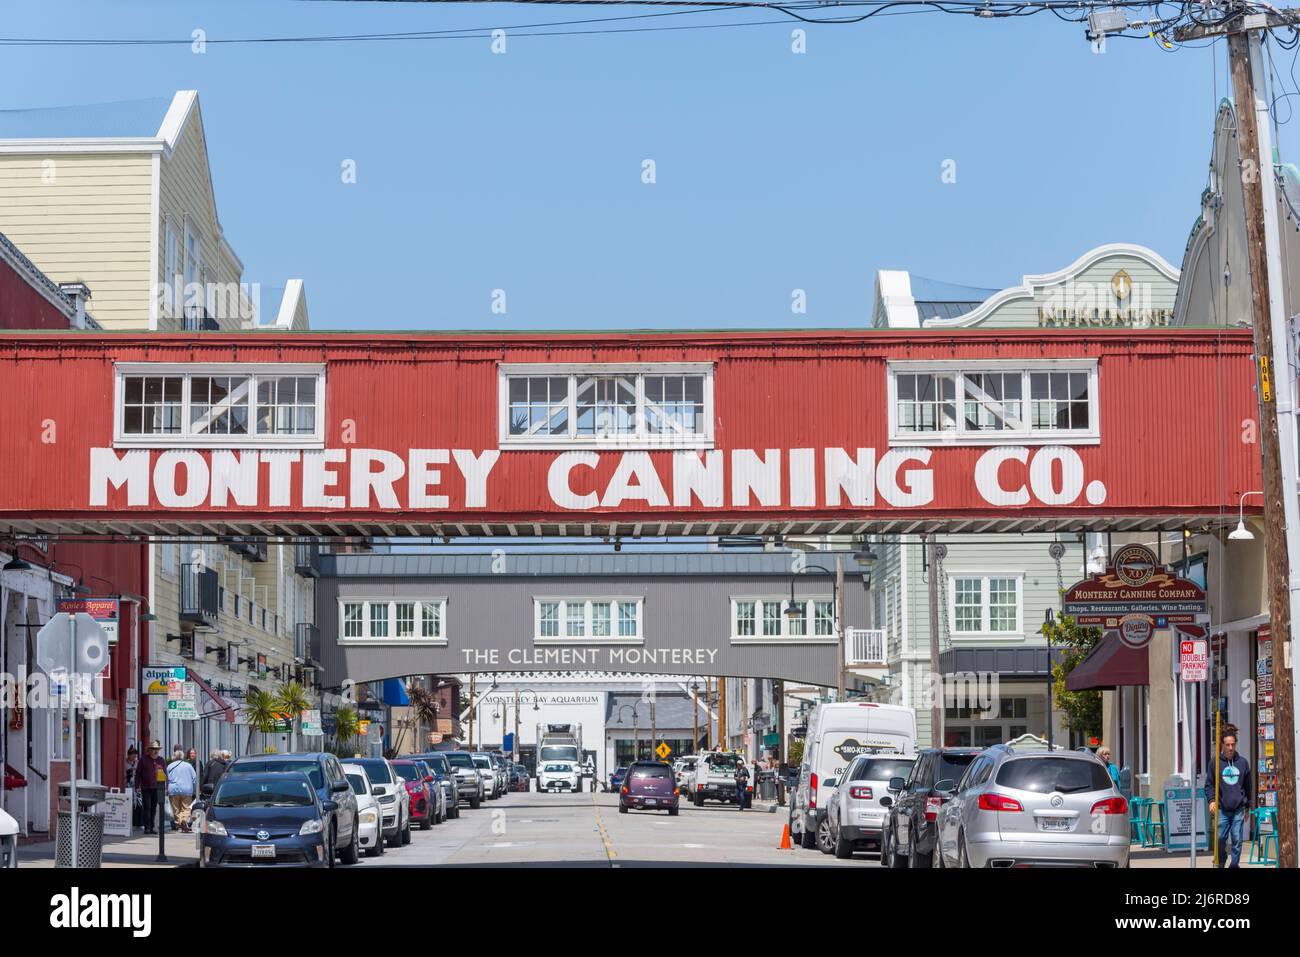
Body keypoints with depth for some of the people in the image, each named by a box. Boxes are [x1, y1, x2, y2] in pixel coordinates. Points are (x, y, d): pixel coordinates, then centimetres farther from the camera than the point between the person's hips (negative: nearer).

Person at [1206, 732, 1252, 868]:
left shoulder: (1243, 762, 8)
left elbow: (1247, 786, 16)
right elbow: (1209, 784, 3)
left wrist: (1248, 806, 17)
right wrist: (1211, 800, -12)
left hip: (1239, 808, 1)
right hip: (1222, 809, -1)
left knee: (1237, 839, 0)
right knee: (1221, 839, -2)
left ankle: (1235, 864, 8)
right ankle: (1220, 863, 17)